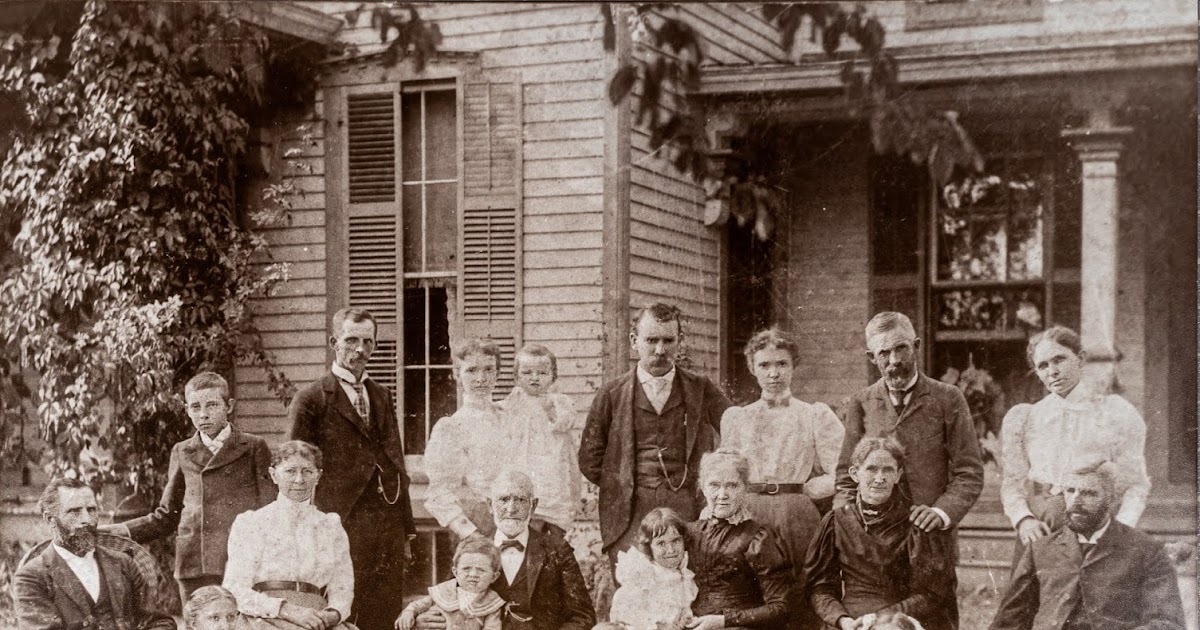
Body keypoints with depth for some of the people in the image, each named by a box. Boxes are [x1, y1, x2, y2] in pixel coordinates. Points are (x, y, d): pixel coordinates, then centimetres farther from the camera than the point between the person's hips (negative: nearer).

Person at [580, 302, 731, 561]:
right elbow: (589, 460, 12)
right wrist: (622, 488, 5)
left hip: (690, 512, 0)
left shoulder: (701, 390, 10)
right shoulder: (612, 395, 9)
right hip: (630, 516, 0)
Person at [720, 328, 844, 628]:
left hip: (797, 517, -1)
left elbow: (840, 476, 0)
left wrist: (797, 491, 0)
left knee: (799, 601, -5)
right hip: (747, 517, 2)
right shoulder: (734, 417, 14)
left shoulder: (816, 415, 8)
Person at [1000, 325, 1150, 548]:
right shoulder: (1021, 418, 16)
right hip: (1038, 536, 2)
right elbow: (1012, 481, 11)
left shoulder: (1116, 412, 9)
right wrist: (1023, 519, -10)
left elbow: (1135, 485, 5)